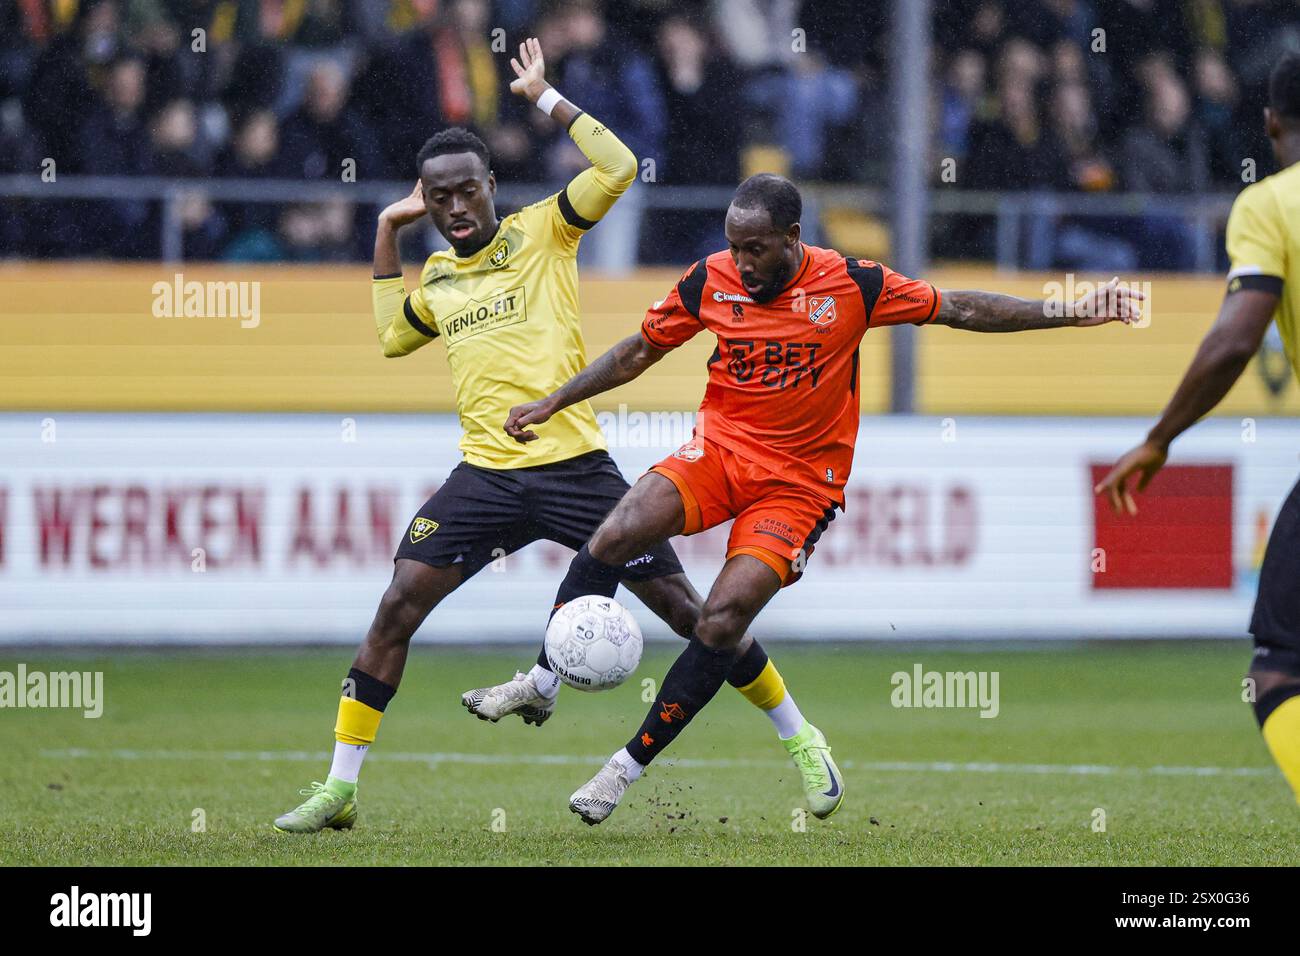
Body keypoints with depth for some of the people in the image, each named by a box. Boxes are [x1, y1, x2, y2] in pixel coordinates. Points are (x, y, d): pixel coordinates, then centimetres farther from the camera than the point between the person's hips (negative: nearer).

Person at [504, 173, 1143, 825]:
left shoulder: (851, 286, -10)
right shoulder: (710, 281, -4)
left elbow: (957, 309, -1)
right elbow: (639, 352, 12)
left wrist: (1069, 314, -4)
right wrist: (552, 402, 10)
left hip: (798, 483, -2)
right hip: (720, 451, 2)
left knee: (724, 618, -18)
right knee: (613, 538, -24)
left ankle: (630, 765, -10)